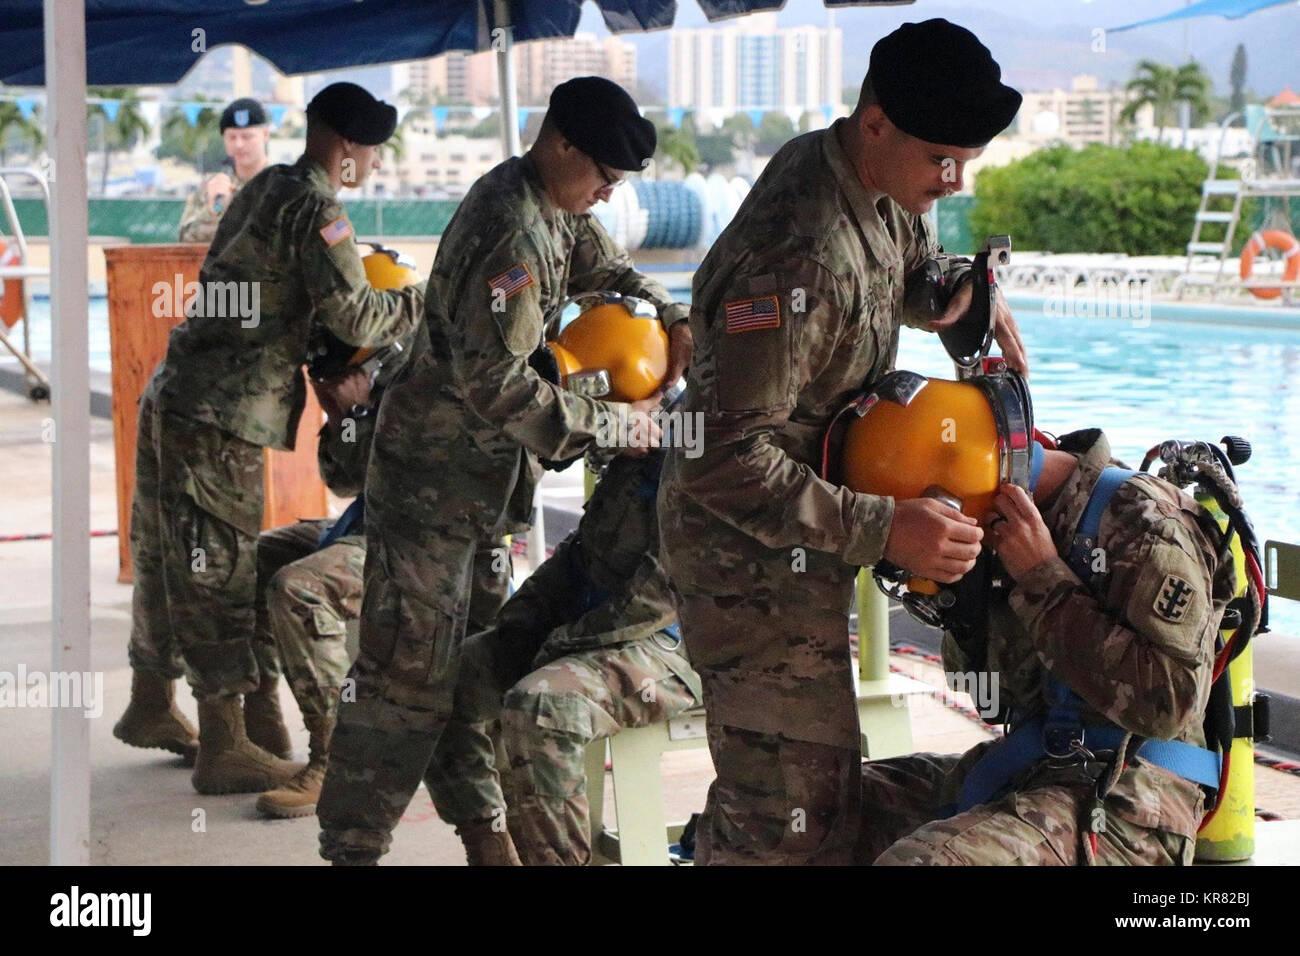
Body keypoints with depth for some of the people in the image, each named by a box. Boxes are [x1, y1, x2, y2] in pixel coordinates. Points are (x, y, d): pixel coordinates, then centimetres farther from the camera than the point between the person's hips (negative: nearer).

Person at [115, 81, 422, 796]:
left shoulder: (266, 187, 16)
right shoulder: (315, 209, -13)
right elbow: (356, 318, -17)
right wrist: (425, 301, -2)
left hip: (173, 396, 9)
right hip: (220, 416, -9)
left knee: (167, 562, 19)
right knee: (219, 574, -4)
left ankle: (150, 705, 34)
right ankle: (224, 748, 1)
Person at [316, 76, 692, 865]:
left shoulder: (555, 206, 6)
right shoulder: (511, 231, -25)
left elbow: (608, 269, 21)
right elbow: (498, 383, -28)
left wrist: (677, 321, 2)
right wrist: (612, 422, -20)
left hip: (488, 468, 10)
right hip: (439, 467, -10)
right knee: (412, 667, -8)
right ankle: (352, 844, -2)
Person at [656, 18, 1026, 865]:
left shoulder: (851, 176, 0)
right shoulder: (800, 257, -30)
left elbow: (914, 245, 25)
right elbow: (724, 461, -32)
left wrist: (969, 287, 4)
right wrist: (883, 530, -34)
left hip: (795, 541, 10)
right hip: (756, 553, -10)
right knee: (796, 820, -9)